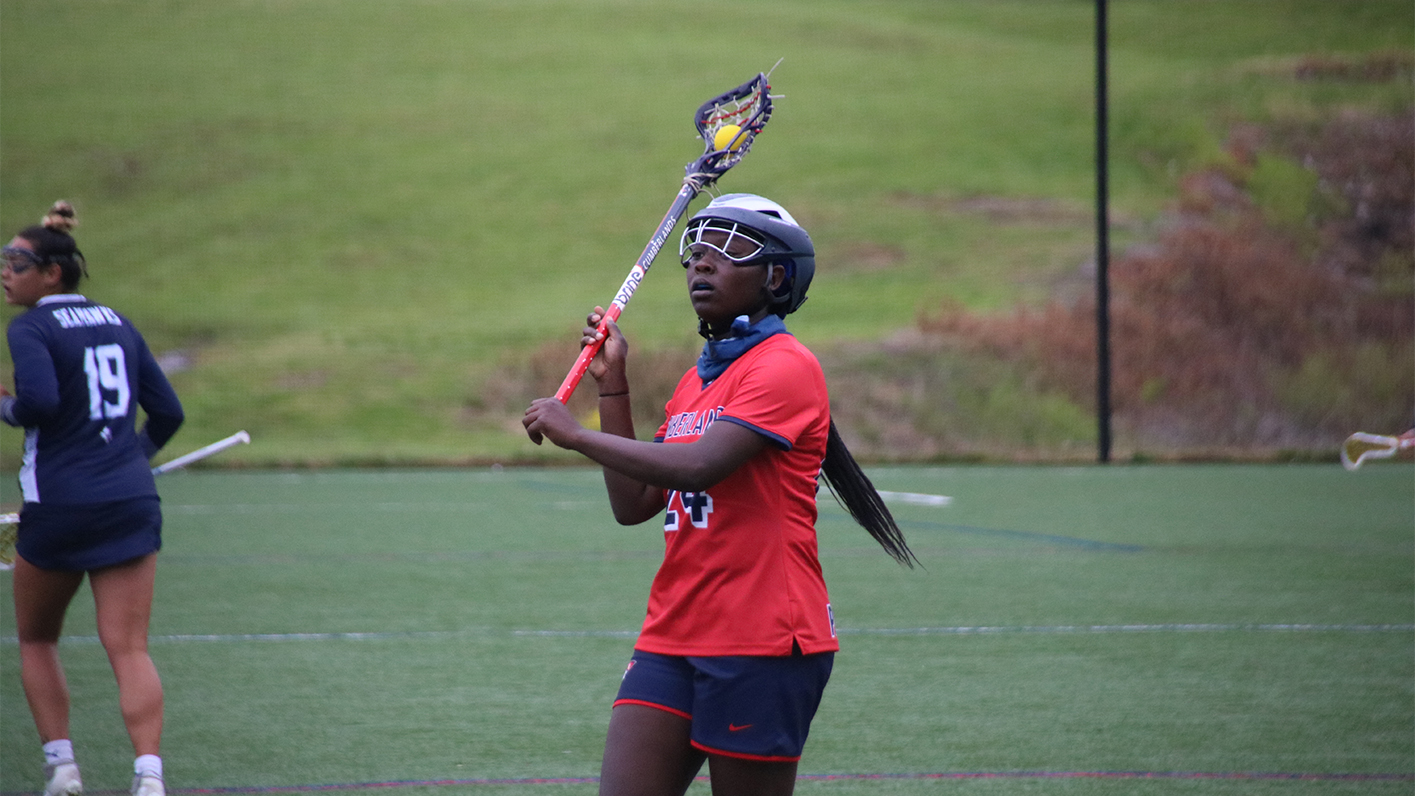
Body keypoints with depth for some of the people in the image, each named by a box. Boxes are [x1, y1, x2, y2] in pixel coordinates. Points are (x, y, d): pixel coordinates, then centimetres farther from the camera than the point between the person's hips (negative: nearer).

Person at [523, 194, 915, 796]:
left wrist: (574, 433, -14)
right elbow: (633, 506, 17)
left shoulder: (784, 367, -10)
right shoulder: (694, 382, 18)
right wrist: (611, 385, 13)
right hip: (671, 640, 8)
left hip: (761, 644, -8)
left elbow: (698, 468, -23)